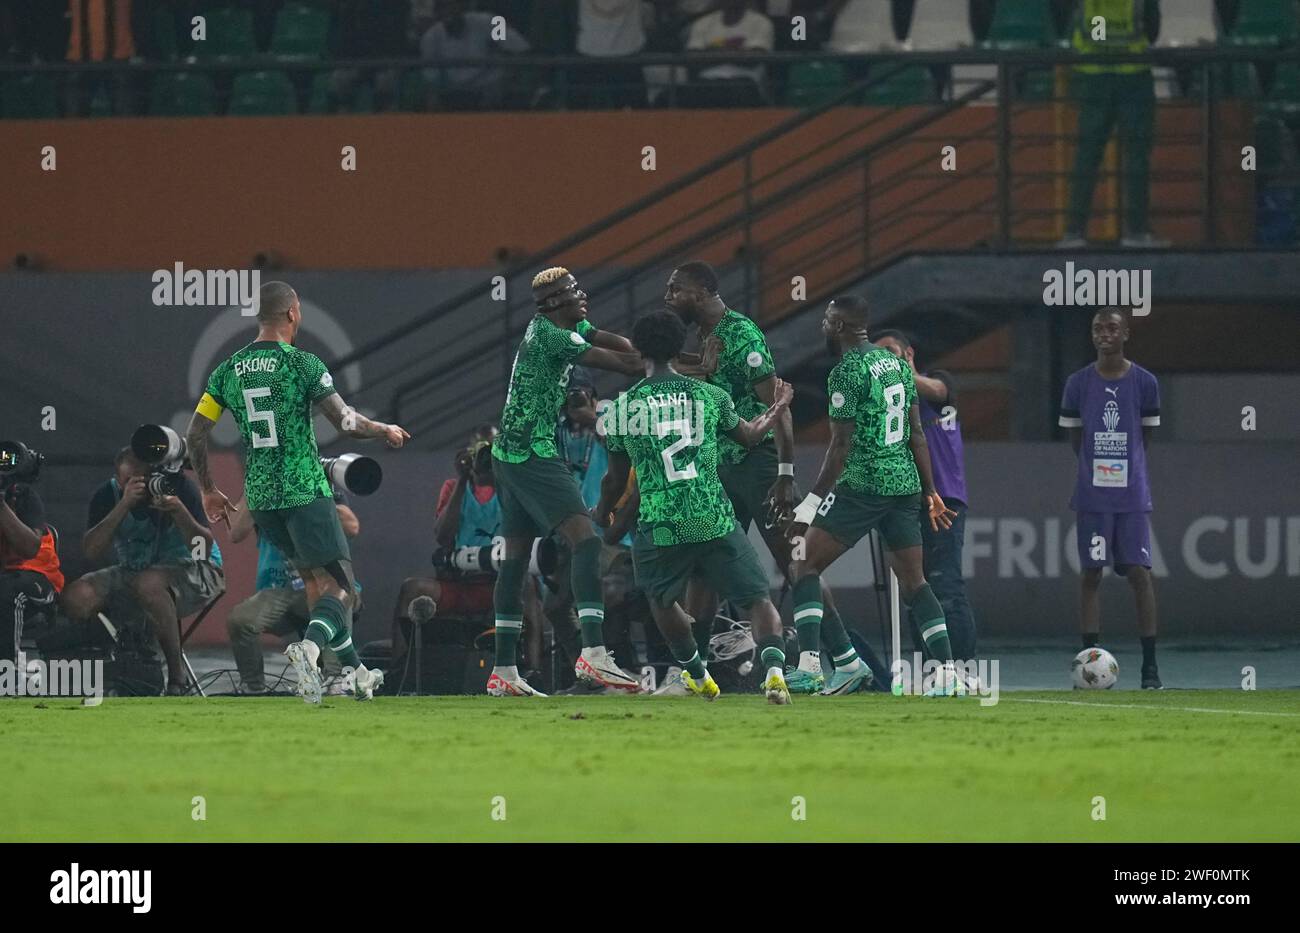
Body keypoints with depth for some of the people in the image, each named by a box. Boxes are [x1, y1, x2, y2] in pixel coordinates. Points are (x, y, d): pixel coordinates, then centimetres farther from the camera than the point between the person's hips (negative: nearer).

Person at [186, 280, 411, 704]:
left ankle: (356, 671, 26)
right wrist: (385, 430, 9)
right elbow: (346, 422, -11)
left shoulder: (228, 371, 6)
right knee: (340, 587, -4)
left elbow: (195, 435, 7)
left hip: (259, 496, 6)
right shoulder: (303, 364, -9)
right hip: (304, 490, -6)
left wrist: (209, 491, 19)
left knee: (315, 579, 20)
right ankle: (309, 647, -34)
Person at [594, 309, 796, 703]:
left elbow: (616, 478, 15)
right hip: (715, 521, 0)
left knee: (661, 598, 28)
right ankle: (774, 667, -18)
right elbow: (749, 435, 23)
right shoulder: (709, 396, 4)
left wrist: (602, 513, 36)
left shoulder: (622, 408, 3)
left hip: (660, 527, 0)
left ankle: (697, 674, 33)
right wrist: (776, 410, 45)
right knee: (758, 599, 5)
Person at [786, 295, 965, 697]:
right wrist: (929, 491, 21)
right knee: (913, 581, 13)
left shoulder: (847, 373, -11)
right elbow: (916, 434, 16)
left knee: (804, 566, 0)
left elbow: (841, 446, -16)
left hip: (862, 485, -8)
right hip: (905, 483, 8)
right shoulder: (896, 363, 12)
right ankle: (949, 673, 3)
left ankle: (847, 663, -9)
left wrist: (810, 504, -15)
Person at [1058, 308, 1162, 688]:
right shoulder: (1079, 383, 3)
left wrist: (1125, 468, 9)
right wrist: (1098, 466, 8)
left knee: (1139, 572, -5)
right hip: (1092, 496, 1)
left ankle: (1150, 666, -3)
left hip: (1133, 495, -1)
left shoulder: (1144, 382, 2)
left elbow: (1146, 436, 11)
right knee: (1090, 573, 0)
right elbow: (1075, 438, 11)